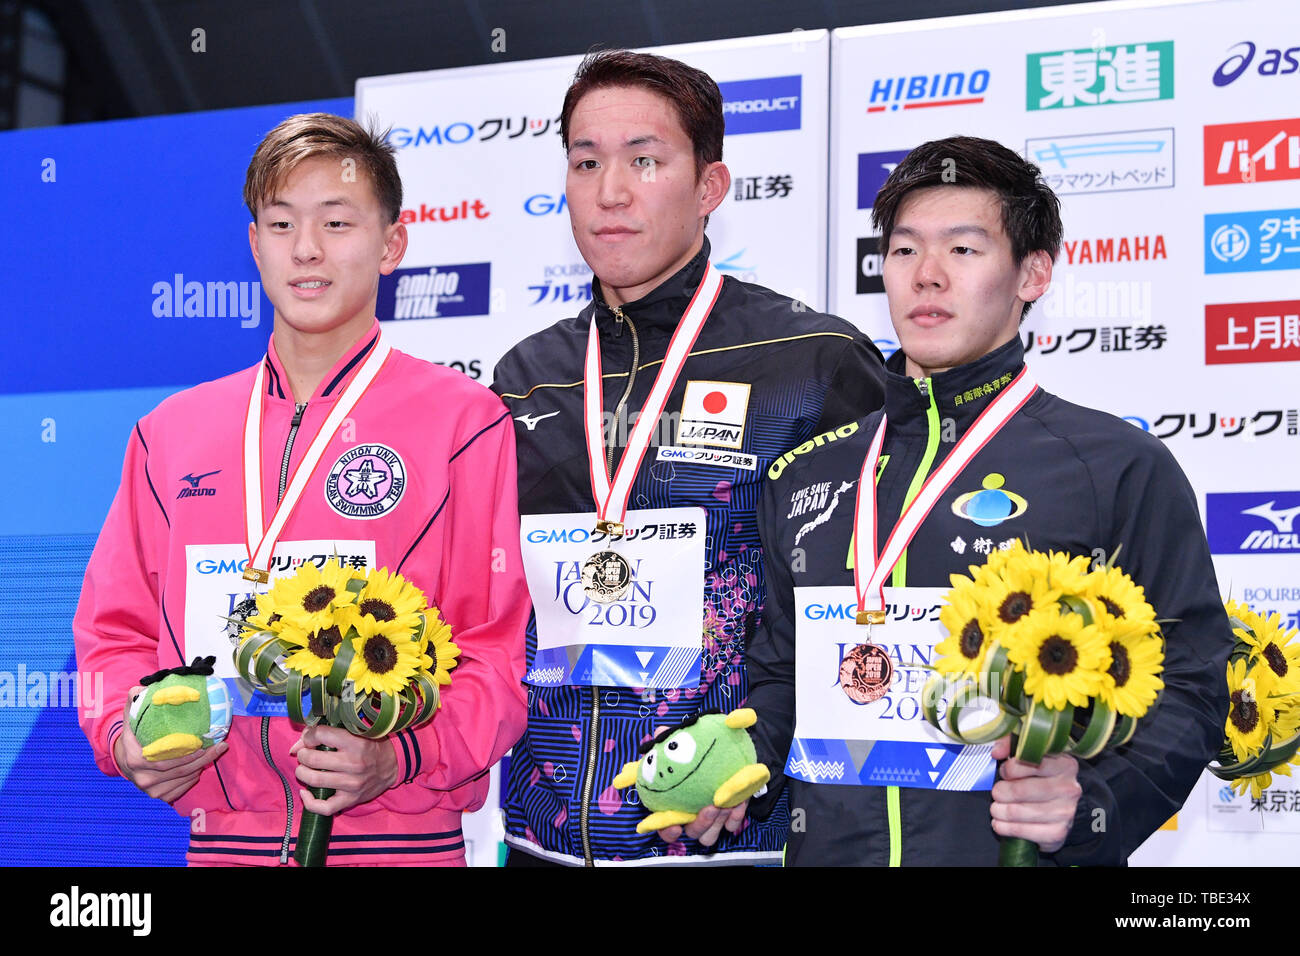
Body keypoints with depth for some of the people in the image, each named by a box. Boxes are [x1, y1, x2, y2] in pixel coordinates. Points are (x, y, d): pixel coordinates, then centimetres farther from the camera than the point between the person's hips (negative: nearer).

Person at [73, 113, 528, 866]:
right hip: (220, 839, 4)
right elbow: (117, 629, 15)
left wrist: (400, 756, -20)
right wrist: (124, 736, -4)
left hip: (398, 841, -3)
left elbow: (504, 644, -6)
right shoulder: (170, 434, 11)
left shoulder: (464, 422, -2)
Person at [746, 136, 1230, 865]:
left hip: (1028, 856, -4)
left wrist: (1087, 806, -22)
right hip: (829, 848, 4)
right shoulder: (807, 476, 11)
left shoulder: (1122, 468, -3)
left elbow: (1187, 689, -6)